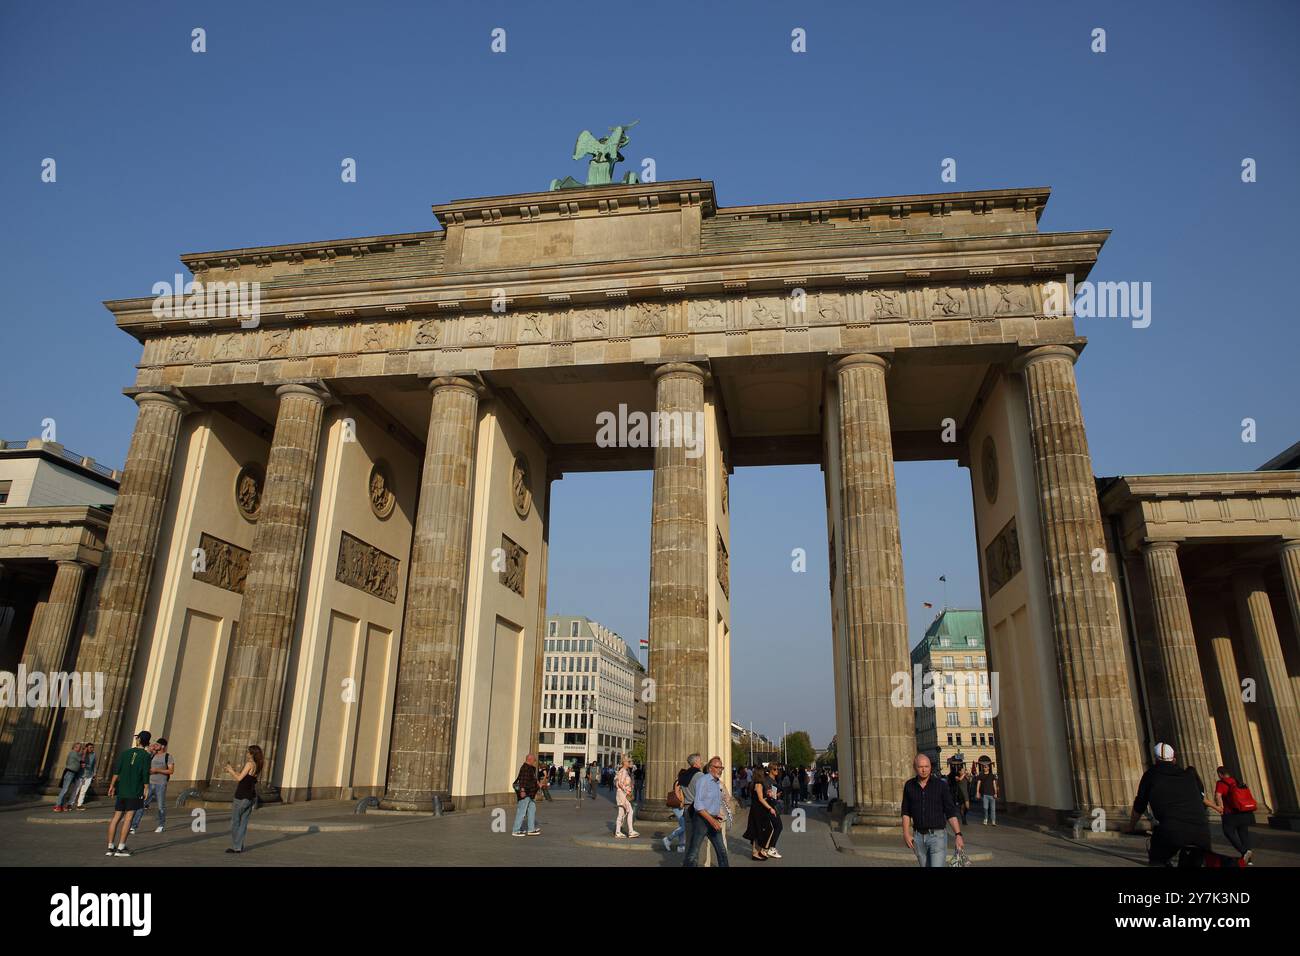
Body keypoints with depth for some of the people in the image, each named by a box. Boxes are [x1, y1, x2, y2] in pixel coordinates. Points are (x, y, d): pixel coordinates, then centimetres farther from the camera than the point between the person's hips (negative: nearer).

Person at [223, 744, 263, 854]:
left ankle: (235, 846, 6)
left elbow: (239, 778, -13)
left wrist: (231, 771, 1)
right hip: (251, 797, 8)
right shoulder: (258, 766, 10)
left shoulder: (250, 764, -15)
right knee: (243, 822, 12)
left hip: (242, 797, -8)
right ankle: (239, 846, 14)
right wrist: (233, 771, 20)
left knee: (235, 821, 3)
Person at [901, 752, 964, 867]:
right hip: (918, 836, 3)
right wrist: (906, 833, -2)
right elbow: (906, 812, 8)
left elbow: (951, 812, -5)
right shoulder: (909, 786, 2)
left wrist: (958, 834, -14)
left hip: (937, 835, -3)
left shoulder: (941, 785, -6)